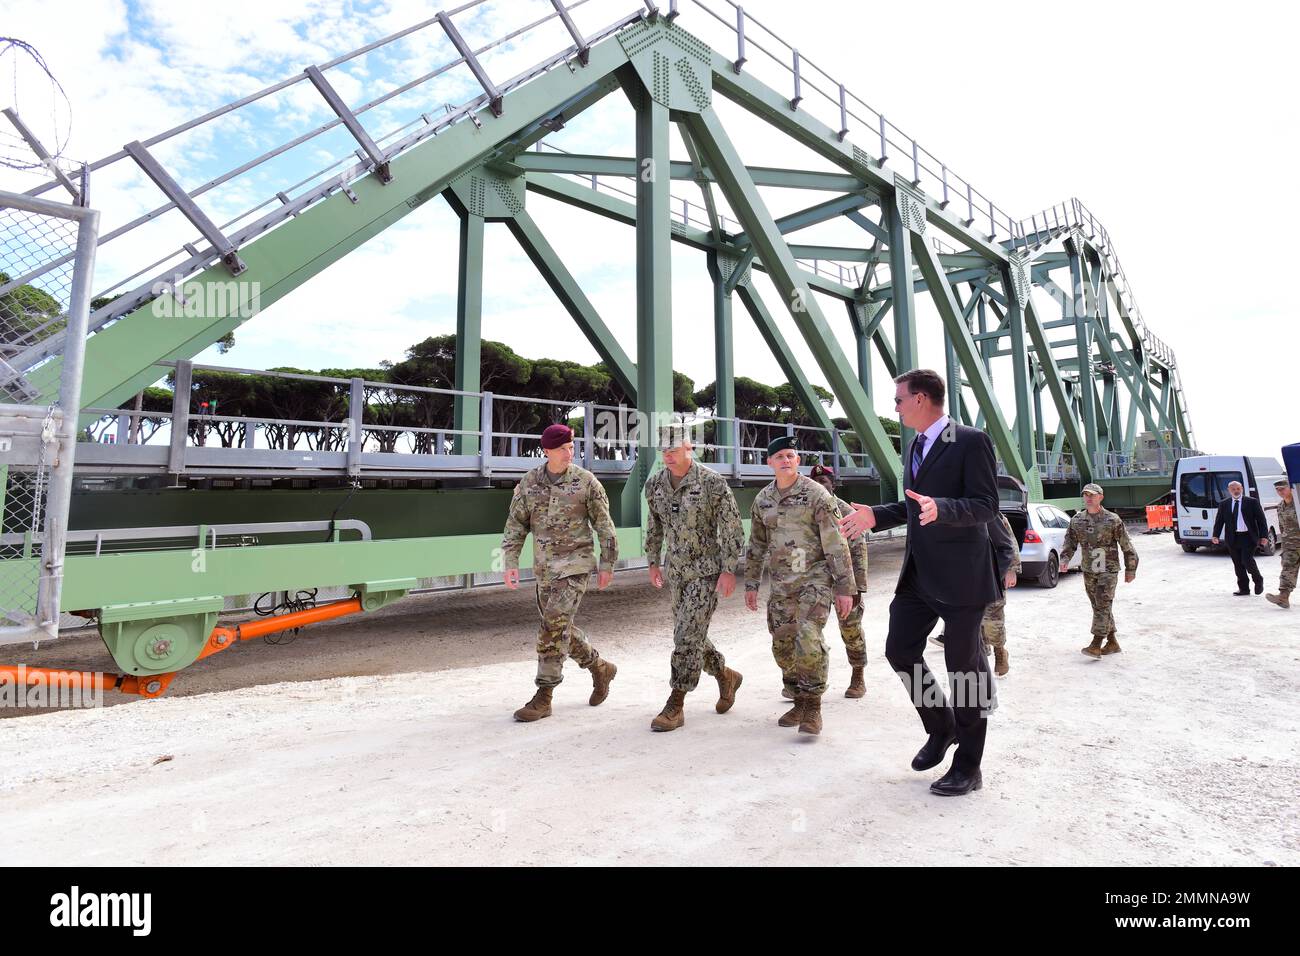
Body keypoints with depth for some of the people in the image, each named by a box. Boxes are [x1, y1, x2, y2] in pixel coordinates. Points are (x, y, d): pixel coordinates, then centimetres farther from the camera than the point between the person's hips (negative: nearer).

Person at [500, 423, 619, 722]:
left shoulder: (586, 481, -6)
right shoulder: (529, 483, 3)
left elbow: (604, 526, -1)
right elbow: (515, 525, 3)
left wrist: (607, 564, -2)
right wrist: (511, 563, -7)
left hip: (575, 565, -5)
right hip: (544, 568, 5)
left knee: (554, 627, -12)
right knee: (559, 628, 14)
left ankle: (542, 698, -2)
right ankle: (601, 668, 36)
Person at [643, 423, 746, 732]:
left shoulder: (713, 482, -15)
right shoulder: (654, 484, 1)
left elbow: (733, 529, -13)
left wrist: (729, 569, -17)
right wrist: (653, 562, 16)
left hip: (708, 571, -6)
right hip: (676, 571, 7)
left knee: (688, 637, -8)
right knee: (687, 636, 15)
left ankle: (675, 707, 3)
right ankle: (726, 676, 38)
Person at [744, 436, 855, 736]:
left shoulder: (816, 494, -9)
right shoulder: (762, 500, 7)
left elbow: (836, 545, -10)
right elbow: (756, 545, 15)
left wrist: (845, 588, -12)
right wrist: (751, 584, 14)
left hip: (815, 579, -5)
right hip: (781, 584, 5)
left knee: (808, 638, -19)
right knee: (783, 646, 7)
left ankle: (813, 706, -3)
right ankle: (800, 702, 26)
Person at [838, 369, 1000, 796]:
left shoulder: (971, 441, -12)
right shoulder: (915, 446, 14)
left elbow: (986, 505, -17)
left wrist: (939, 508, -34)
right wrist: (875, 515, 11)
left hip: (960, 574, -8)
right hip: (918, 573, 8)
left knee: (964, 664, 4)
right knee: (900, 650, 11)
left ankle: (968, 766, 20)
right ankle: (941, 727, 34)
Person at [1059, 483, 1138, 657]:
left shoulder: (1113, 520, -7)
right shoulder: (1077, 520, 5)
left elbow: (1127, 546, -1)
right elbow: (1070, 542, 9)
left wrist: (1130, 570, 2)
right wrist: (1065, 559, -9)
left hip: (1108, 570, -5)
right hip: (1088, 571, 5)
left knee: (1102, 606, -11)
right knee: (1098, 607, 12)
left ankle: (1096, 645, -12)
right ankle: (1113, 643, 24)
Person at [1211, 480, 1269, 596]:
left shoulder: (1252, 502, 1)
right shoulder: (1224, 504, 8)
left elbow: (1261, 520, 1)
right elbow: (1219, 521, 6)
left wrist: (1264, 536, -6)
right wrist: (1216, 535, -6)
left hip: (1248, 537, -3)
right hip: (1233, 538, 3)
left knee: (1247, 560, -11)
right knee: (1238, 565, 6)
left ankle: (1258, 580, 17)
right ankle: (1243, 588, 15)